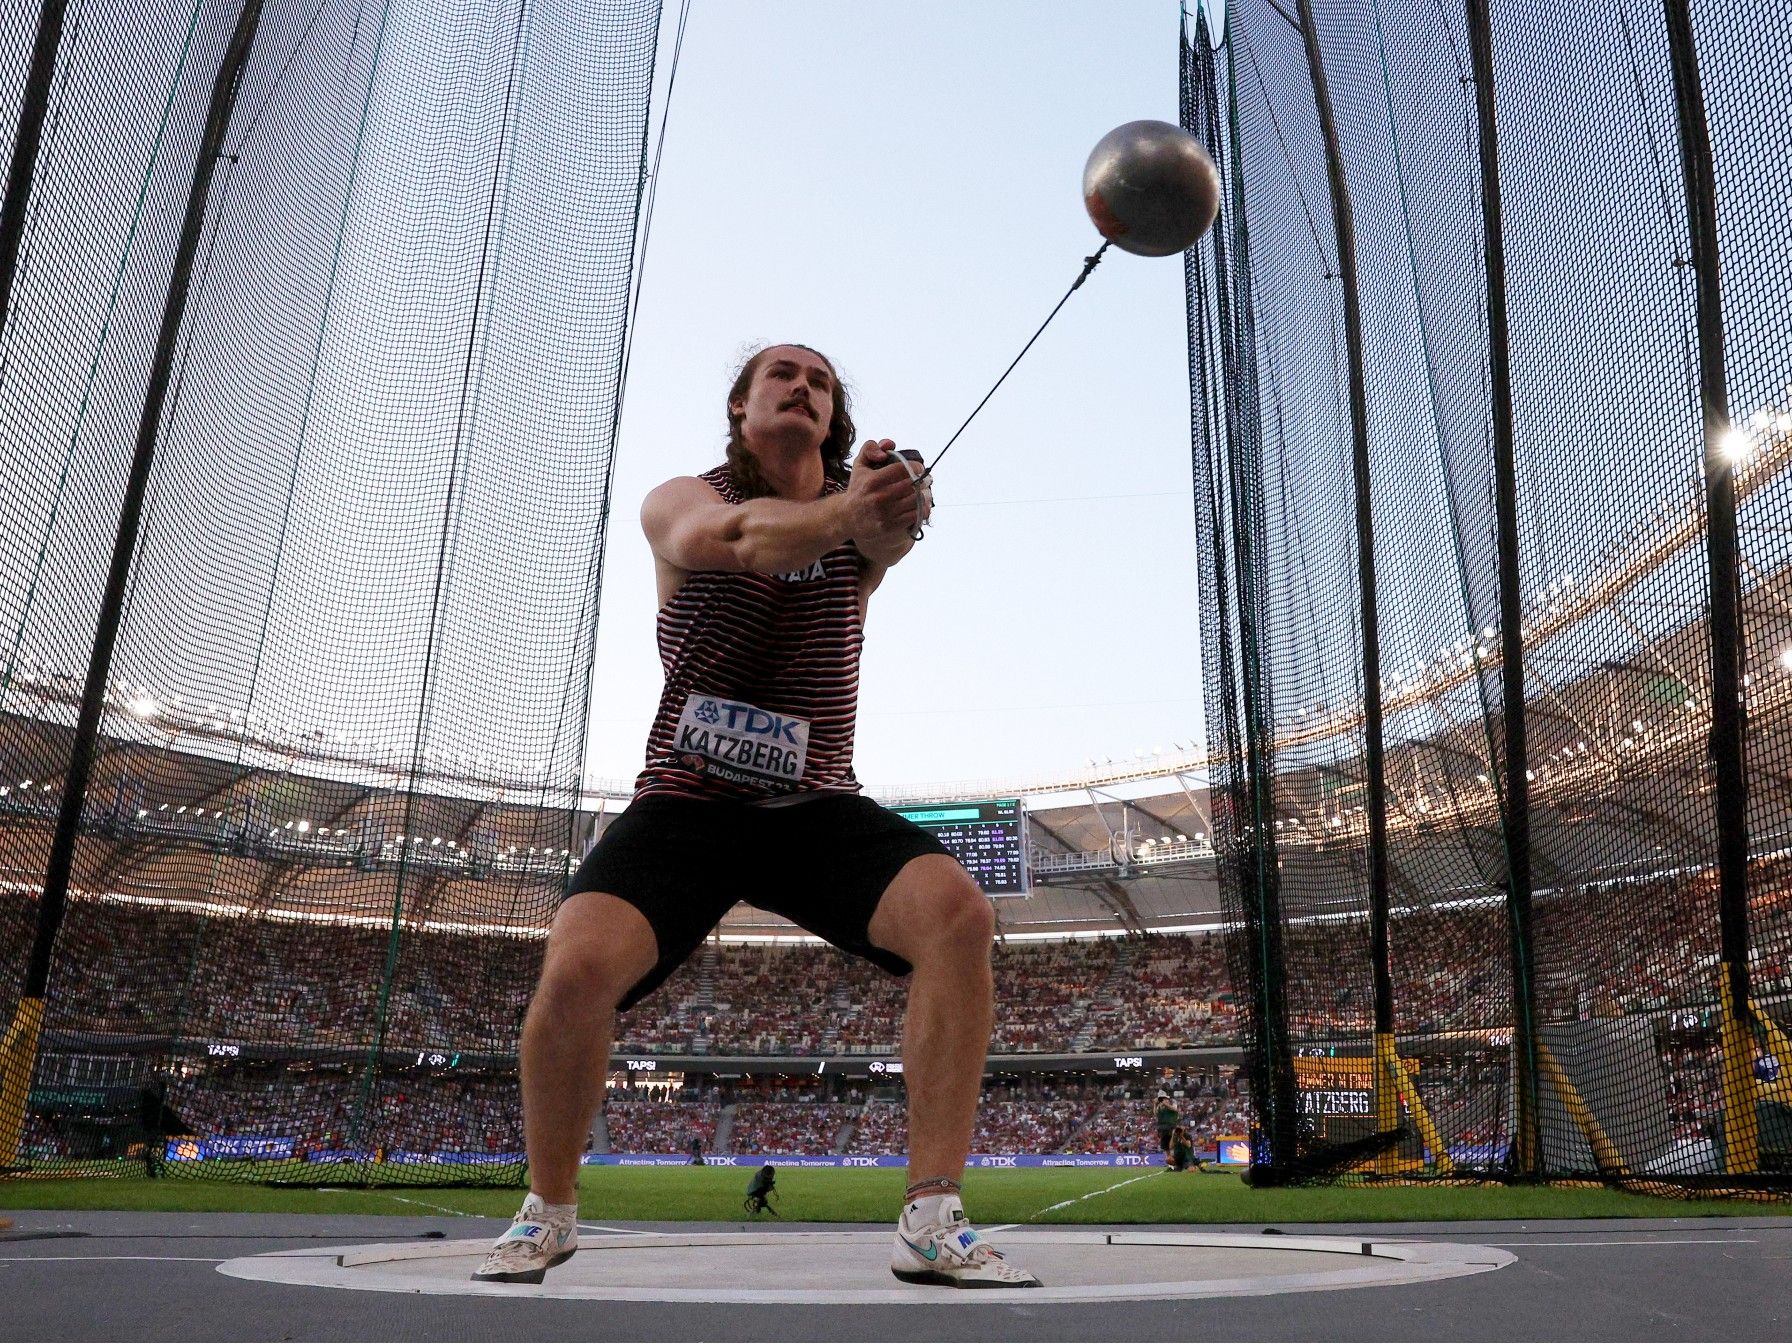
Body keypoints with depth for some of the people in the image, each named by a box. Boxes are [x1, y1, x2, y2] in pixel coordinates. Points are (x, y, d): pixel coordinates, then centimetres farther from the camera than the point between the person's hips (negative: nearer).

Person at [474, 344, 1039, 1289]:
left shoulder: (857, 518, 4)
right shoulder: (680, 502, -1)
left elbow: (889, 533, -23)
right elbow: (734, 535, -27)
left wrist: (890, 510, -50)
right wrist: (840, 513, -50)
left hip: (816, 810, 2)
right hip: (685, 803, -1)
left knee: (957, 913, -25)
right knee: (577, 966, -25)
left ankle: (932, 1221, -16)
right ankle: (548, 1210, 4)